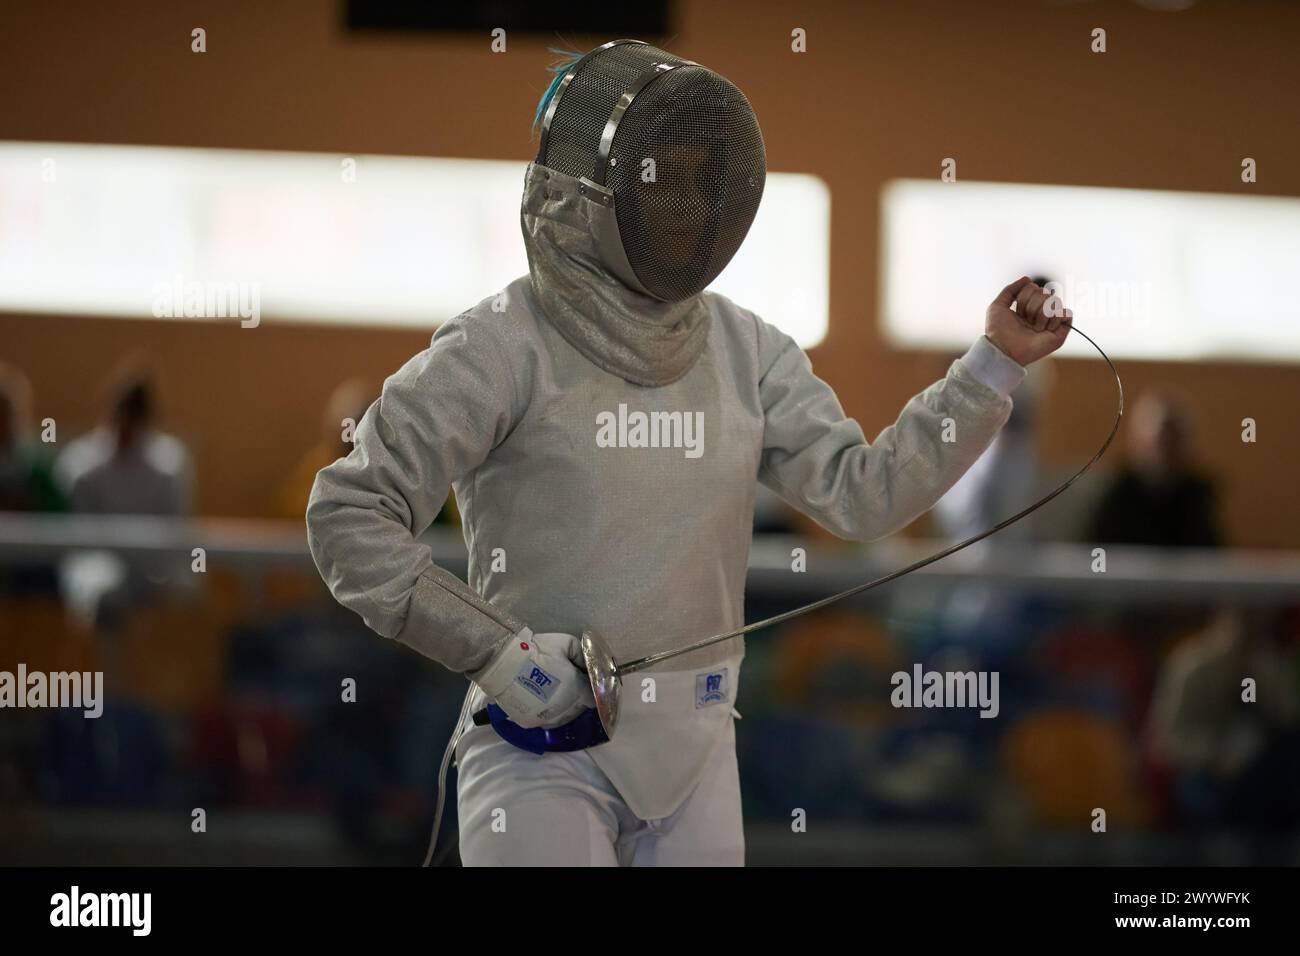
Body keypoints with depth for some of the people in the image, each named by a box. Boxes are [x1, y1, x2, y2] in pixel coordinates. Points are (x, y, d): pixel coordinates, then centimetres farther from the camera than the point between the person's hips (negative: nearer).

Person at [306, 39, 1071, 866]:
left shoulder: (745, 349, 4)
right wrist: (493, 649, -20)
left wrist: (995, 365, -7)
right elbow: (350, 516, -15)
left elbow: (861, 493, 0)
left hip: (693, 743, 6)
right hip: (541, 735, -6)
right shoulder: (503, 348, -13)